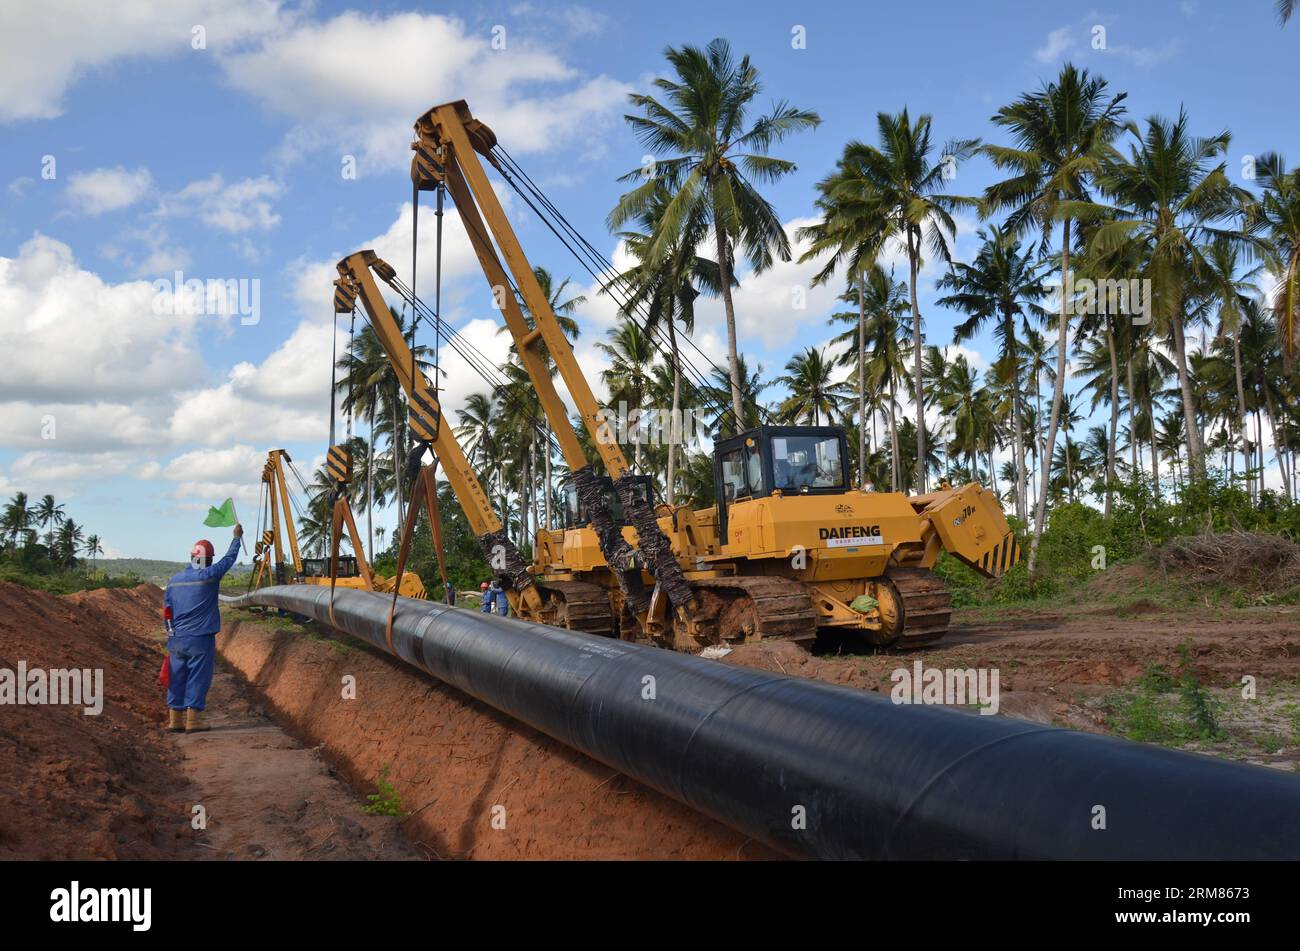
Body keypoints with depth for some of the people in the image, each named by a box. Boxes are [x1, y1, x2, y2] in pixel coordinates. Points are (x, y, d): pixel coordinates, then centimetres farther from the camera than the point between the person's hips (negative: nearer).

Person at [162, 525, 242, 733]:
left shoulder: (174, 580, 8)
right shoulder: (209, 576, -8)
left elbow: (167, 612, 11)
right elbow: (229, 558, 4)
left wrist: (171, 634, 20)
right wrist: (237, 537, 18)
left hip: (177, 638, 5)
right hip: (200, 638, -5)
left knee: (177, 678, 10)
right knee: (198, 678, 0)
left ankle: (175, 720, 13)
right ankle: (192, 720, 0)